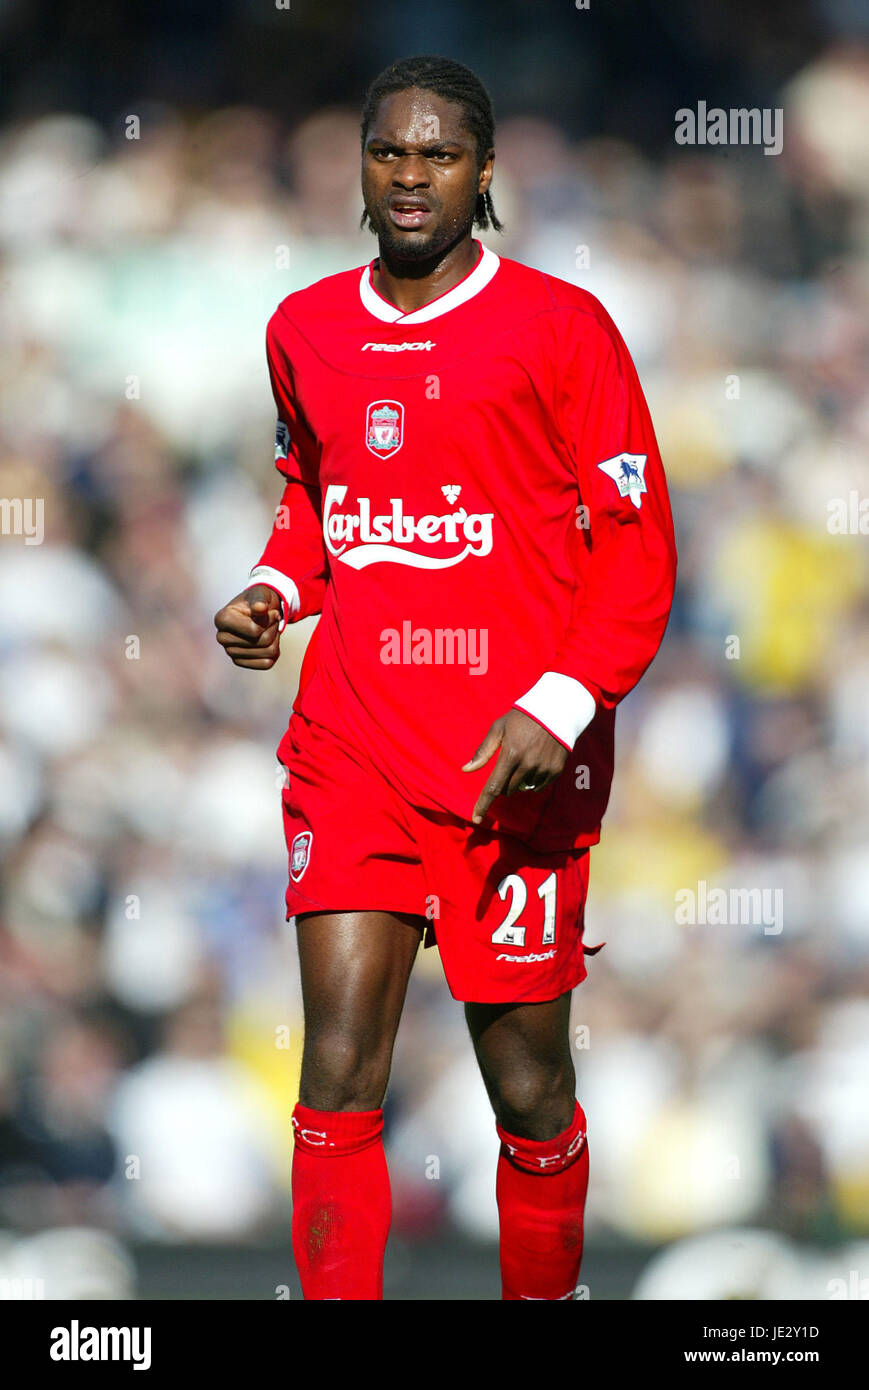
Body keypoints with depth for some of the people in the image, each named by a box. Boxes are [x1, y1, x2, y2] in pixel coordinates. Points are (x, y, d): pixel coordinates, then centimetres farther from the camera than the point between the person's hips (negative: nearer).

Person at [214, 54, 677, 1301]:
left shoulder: (557, 328, -3)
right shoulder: (305, 331, 11)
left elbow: (638, 542, -2)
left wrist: (563, 703, -14)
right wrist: (273, 591, 7)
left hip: (520, 763, -3)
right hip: (352, 752, 3)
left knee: (528, 1088, 5)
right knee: (339, 1077, -9)